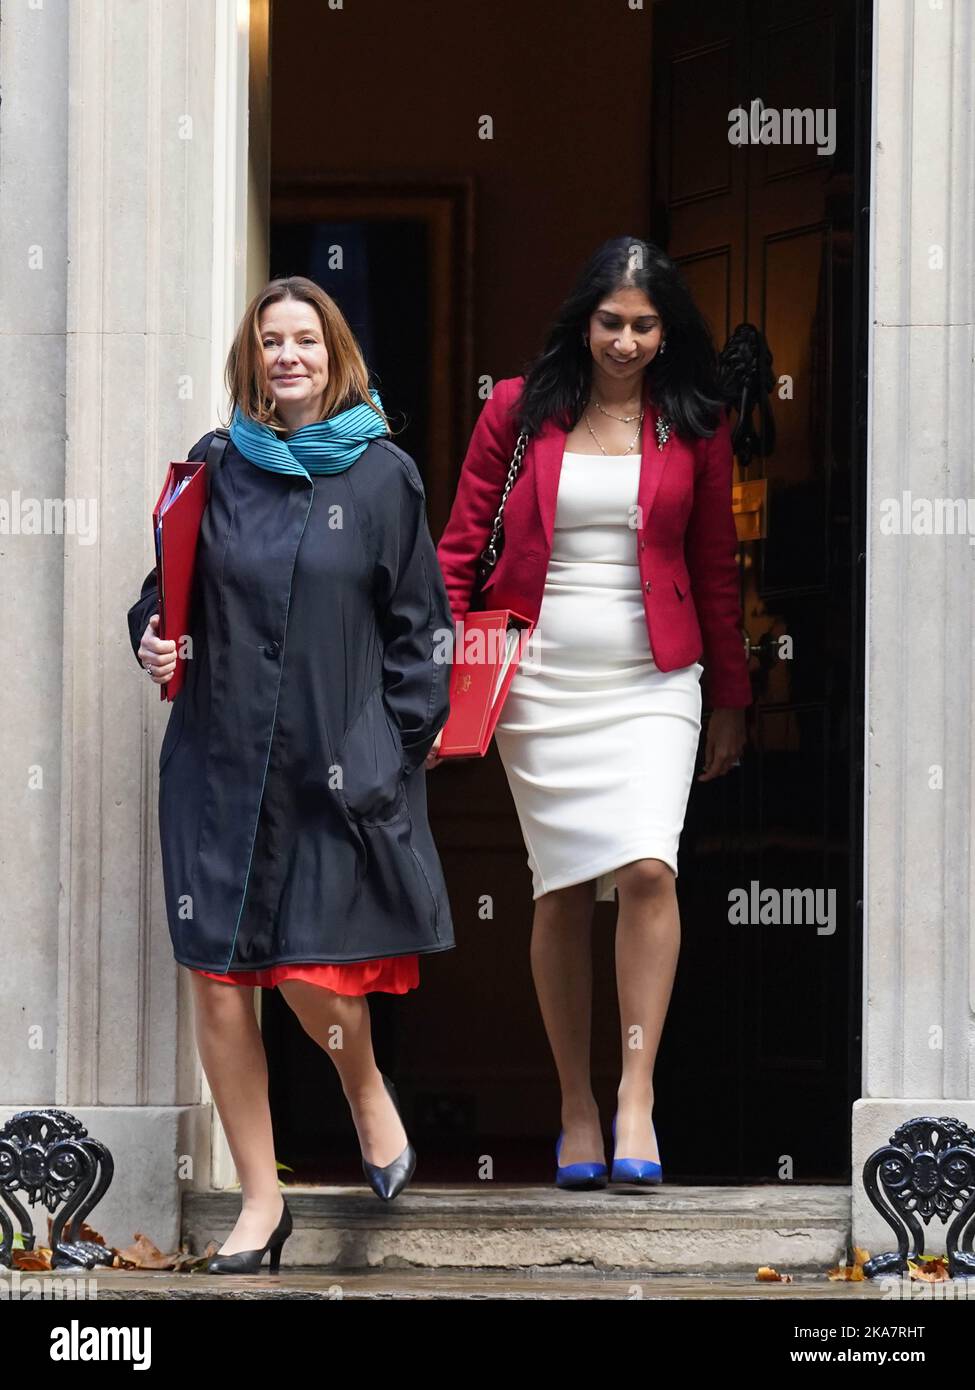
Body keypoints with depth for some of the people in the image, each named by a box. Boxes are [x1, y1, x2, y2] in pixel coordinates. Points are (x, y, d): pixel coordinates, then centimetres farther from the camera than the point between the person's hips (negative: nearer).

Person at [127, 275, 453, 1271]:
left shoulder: (382, 475, 3)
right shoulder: (217, 469, 8)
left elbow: (417, 622, 5)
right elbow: (170, 591, 17)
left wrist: (405, 742, -1)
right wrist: (154, 638, -4)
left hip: (340, 767, -2)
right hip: (221, 763, 2)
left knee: (316, 973, -11)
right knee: (218, 984, -1)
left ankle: (366, 1087, 24)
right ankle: (259, 1199, 11)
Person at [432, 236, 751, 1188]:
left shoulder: (696, 428, 6)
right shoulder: (518, 411, 3)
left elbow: (714, 569, 12)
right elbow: (459, 546, 5)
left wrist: (730, 699, 15)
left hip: (651, 681, 0)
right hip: (537, 681, 0)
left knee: (647, 867, -19)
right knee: (562, 889, 3)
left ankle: (635, 1096, -13)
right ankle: (577, 1110, 12)